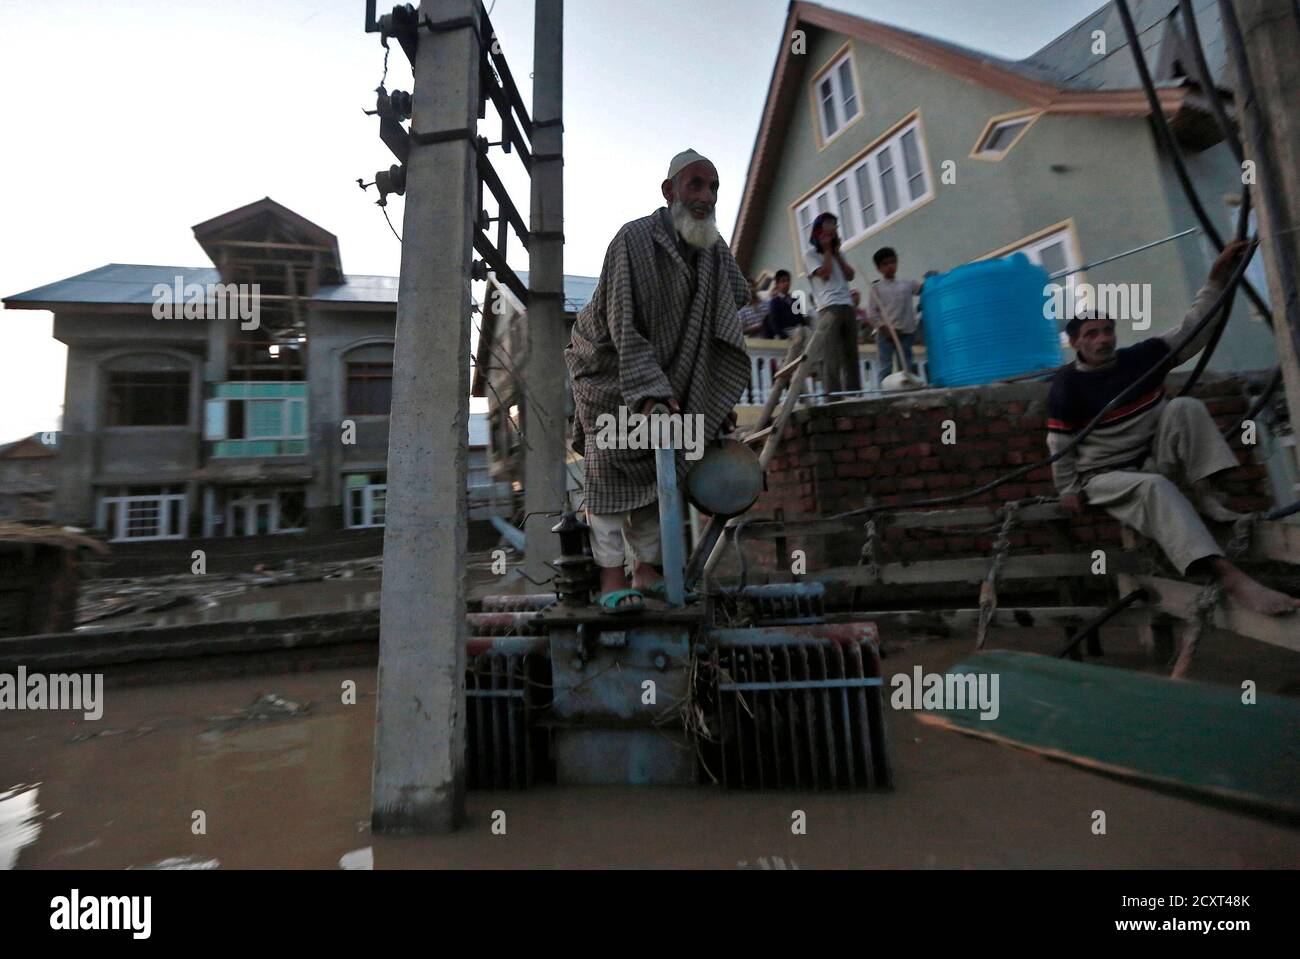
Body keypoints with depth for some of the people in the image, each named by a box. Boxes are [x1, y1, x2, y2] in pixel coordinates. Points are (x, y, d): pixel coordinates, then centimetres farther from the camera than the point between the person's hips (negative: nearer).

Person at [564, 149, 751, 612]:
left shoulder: (715, 251, -5)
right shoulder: (633, 239, -21)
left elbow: (723, 330, -4)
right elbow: (623, 326, -25)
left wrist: (722, 396, -10)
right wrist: (651, 391, -32)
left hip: (664, 371, 6)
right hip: (608, 367, -5)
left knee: (655, 466, 3)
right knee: (610, 461, -14)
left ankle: (647, 569, 11)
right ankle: (611, 578, -14)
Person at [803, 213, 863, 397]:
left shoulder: (838, 254, 26)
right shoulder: (811, 255, 9)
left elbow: (850, 275, 13)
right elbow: (824, 273, -7)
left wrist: (836, 252, 12)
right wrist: (827, 250, 5)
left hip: (847, 307, 6)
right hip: (828, 309, -6)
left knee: (851, 355, 1)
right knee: (831, 357, -15)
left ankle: (854, 394, 3)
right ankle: (833, 397, -18)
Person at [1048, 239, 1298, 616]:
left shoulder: (1140, 357, 1)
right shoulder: (1067, 385, -13)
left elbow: (1192, 331, 3)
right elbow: (1059, 443, -11)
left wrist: (1217, 278, -6)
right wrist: (1068, 490, -11)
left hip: (1151, 459, 5)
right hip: (1103, 475, -5)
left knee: (1185, 406, -20)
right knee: (1154, 487, -38)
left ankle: (1205, 493, -17)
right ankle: (1230, 576, -48)